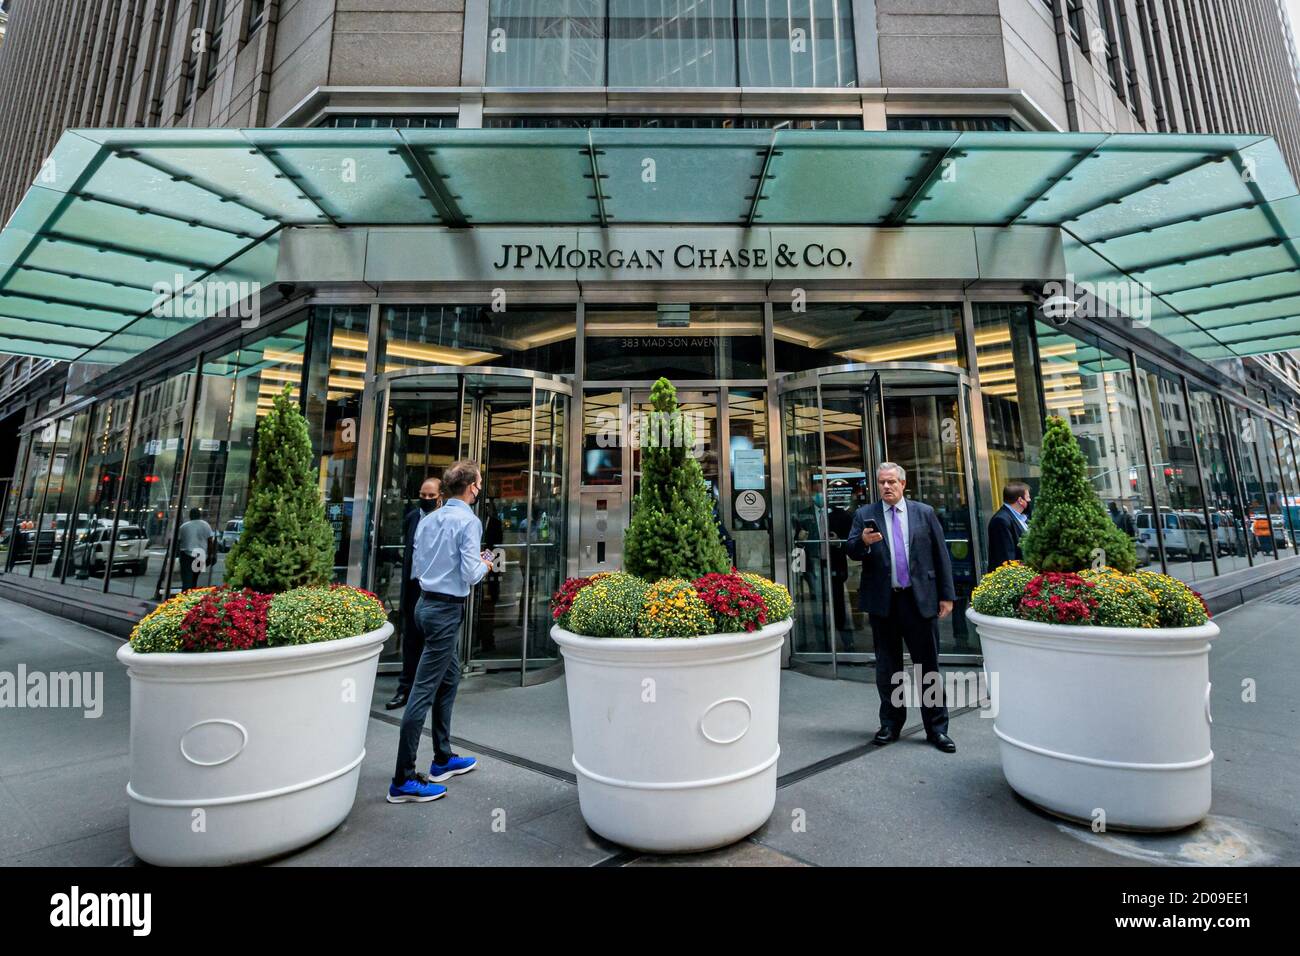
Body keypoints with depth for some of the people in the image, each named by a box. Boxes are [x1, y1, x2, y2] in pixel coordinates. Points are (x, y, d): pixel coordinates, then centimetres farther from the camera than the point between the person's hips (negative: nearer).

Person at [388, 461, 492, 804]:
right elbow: (470, 575, -17)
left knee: (450, 676, 20)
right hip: (448, 609, -9)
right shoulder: (468, 521, -14)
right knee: (424, 689, -3)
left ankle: (443, 759, 31)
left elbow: (417, 568, 13)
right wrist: (484, 565, 2)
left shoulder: (427, 520, 8)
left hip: (426, 603, 9)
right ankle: (403, 780, 6)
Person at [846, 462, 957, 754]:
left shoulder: (925, 513, 4)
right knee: (887, 665, 12)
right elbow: (851, 552, -5)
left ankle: (936, 728, 20)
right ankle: (890, 724, 26)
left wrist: (947, 595, 2)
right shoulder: (865, 515, 2)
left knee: (928, 664, 7)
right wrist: (863, 541, -27)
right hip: (882, 601, 1)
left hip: (920, 599, 0)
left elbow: (941, 555, 5)